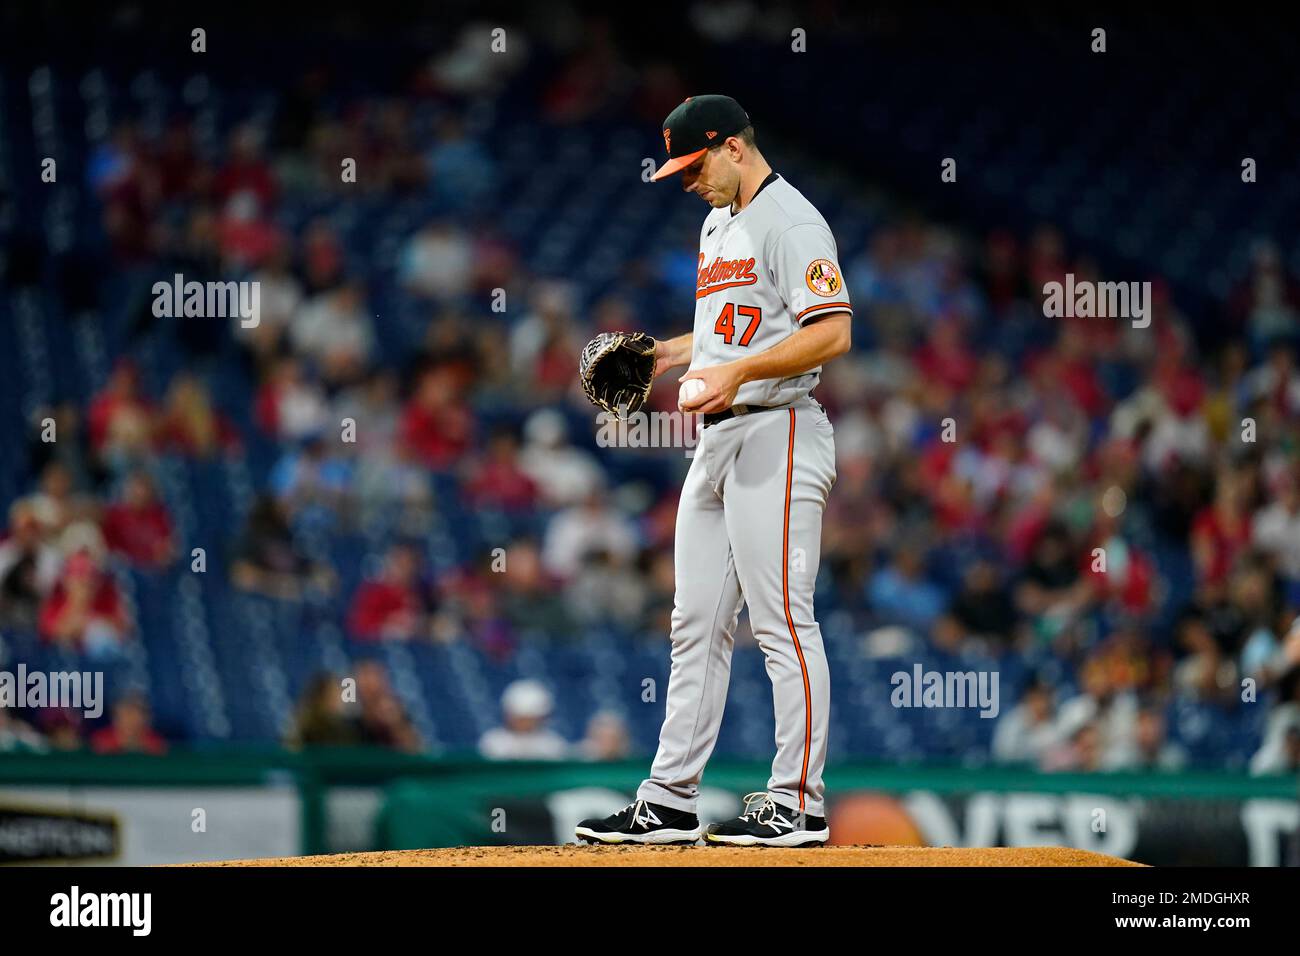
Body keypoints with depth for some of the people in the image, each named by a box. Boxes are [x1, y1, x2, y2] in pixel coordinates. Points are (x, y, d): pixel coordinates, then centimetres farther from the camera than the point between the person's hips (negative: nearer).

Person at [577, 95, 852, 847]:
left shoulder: (789, 221, -11)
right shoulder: (718, 225, 20)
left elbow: (833, 333, -21)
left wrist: (740, 371, -28)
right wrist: (668, 354, 15)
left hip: (776, 433, -10)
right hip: (718, 440, 10)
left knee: (782, 620, -9)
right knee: (697, 623, 10)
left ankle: (799, 804, -6)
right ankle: (670, 801, 13)